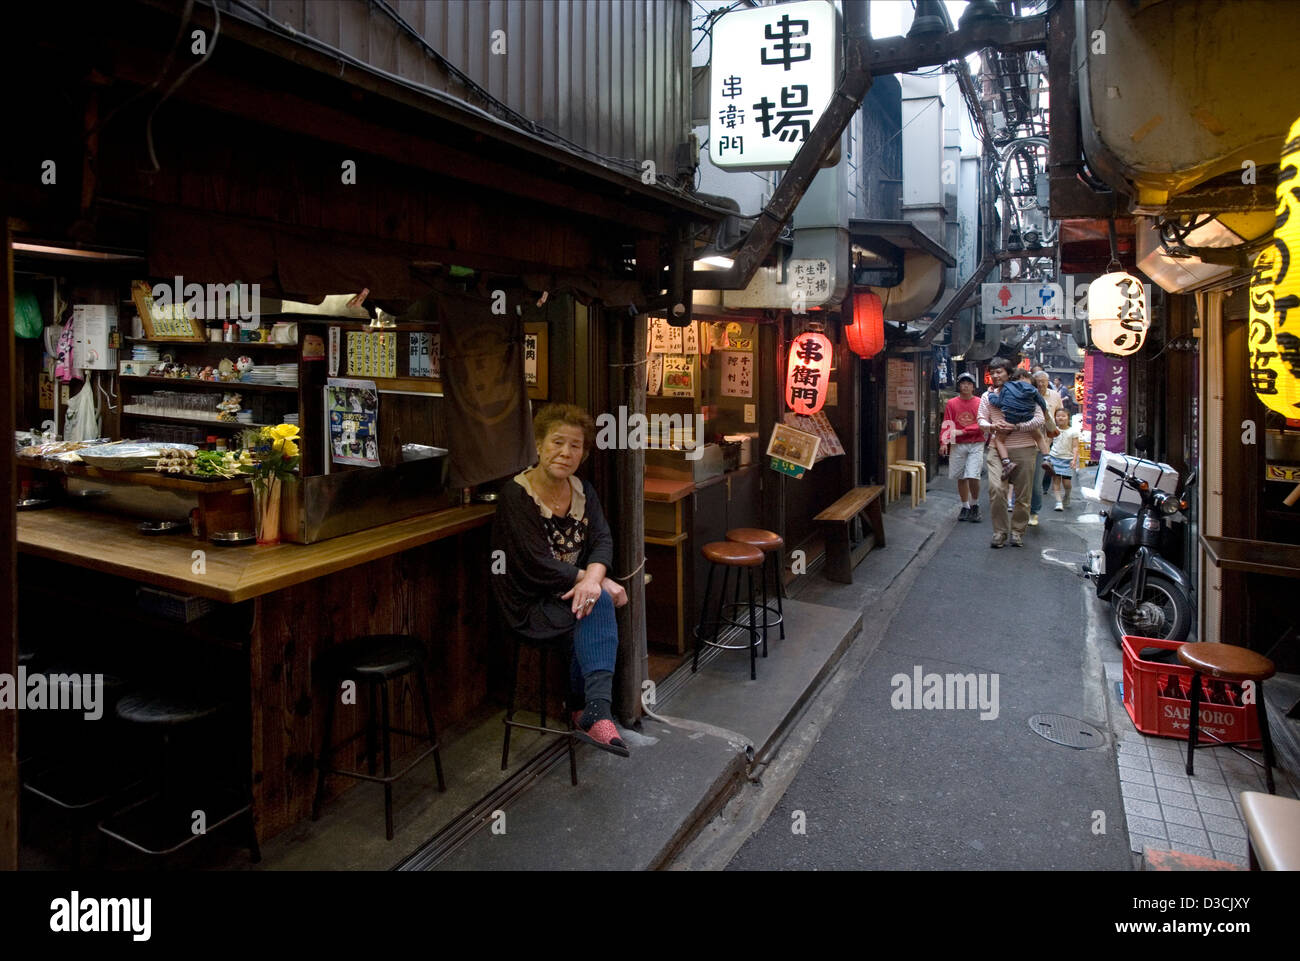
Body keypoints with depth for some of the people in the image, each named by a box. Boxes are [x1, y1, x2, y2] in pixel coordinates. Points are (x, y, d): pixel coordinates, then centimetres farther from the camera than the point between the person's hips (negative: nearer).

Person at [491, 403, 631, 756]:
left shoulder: (583, 491, 6)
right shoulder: (515, 496, -14)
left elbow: (603, 541, -7)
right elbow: (539, 568, -20)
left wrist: (593, 577, -30)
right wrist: (600, 583, -21)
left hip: (573, 594, 6)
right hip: (529, 607, -6)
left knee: (597, 599, -27)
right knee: (599, 603, -29)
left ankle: (589, 711, -16)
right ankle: (595, 713, -30)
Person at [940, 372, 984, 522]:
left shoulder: (980, 403, 2)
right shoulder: (951, 404, 5)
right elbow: (947, 424, 2)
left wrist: (963, 431, -16)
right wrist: (944, 442, -10)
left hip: (975, 444, -2)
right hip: (957, 445, 2)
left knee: (973, 476, -11)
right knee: (961, 478, 6)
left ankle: (975, 505, 10)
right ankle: (965, 507, 20)